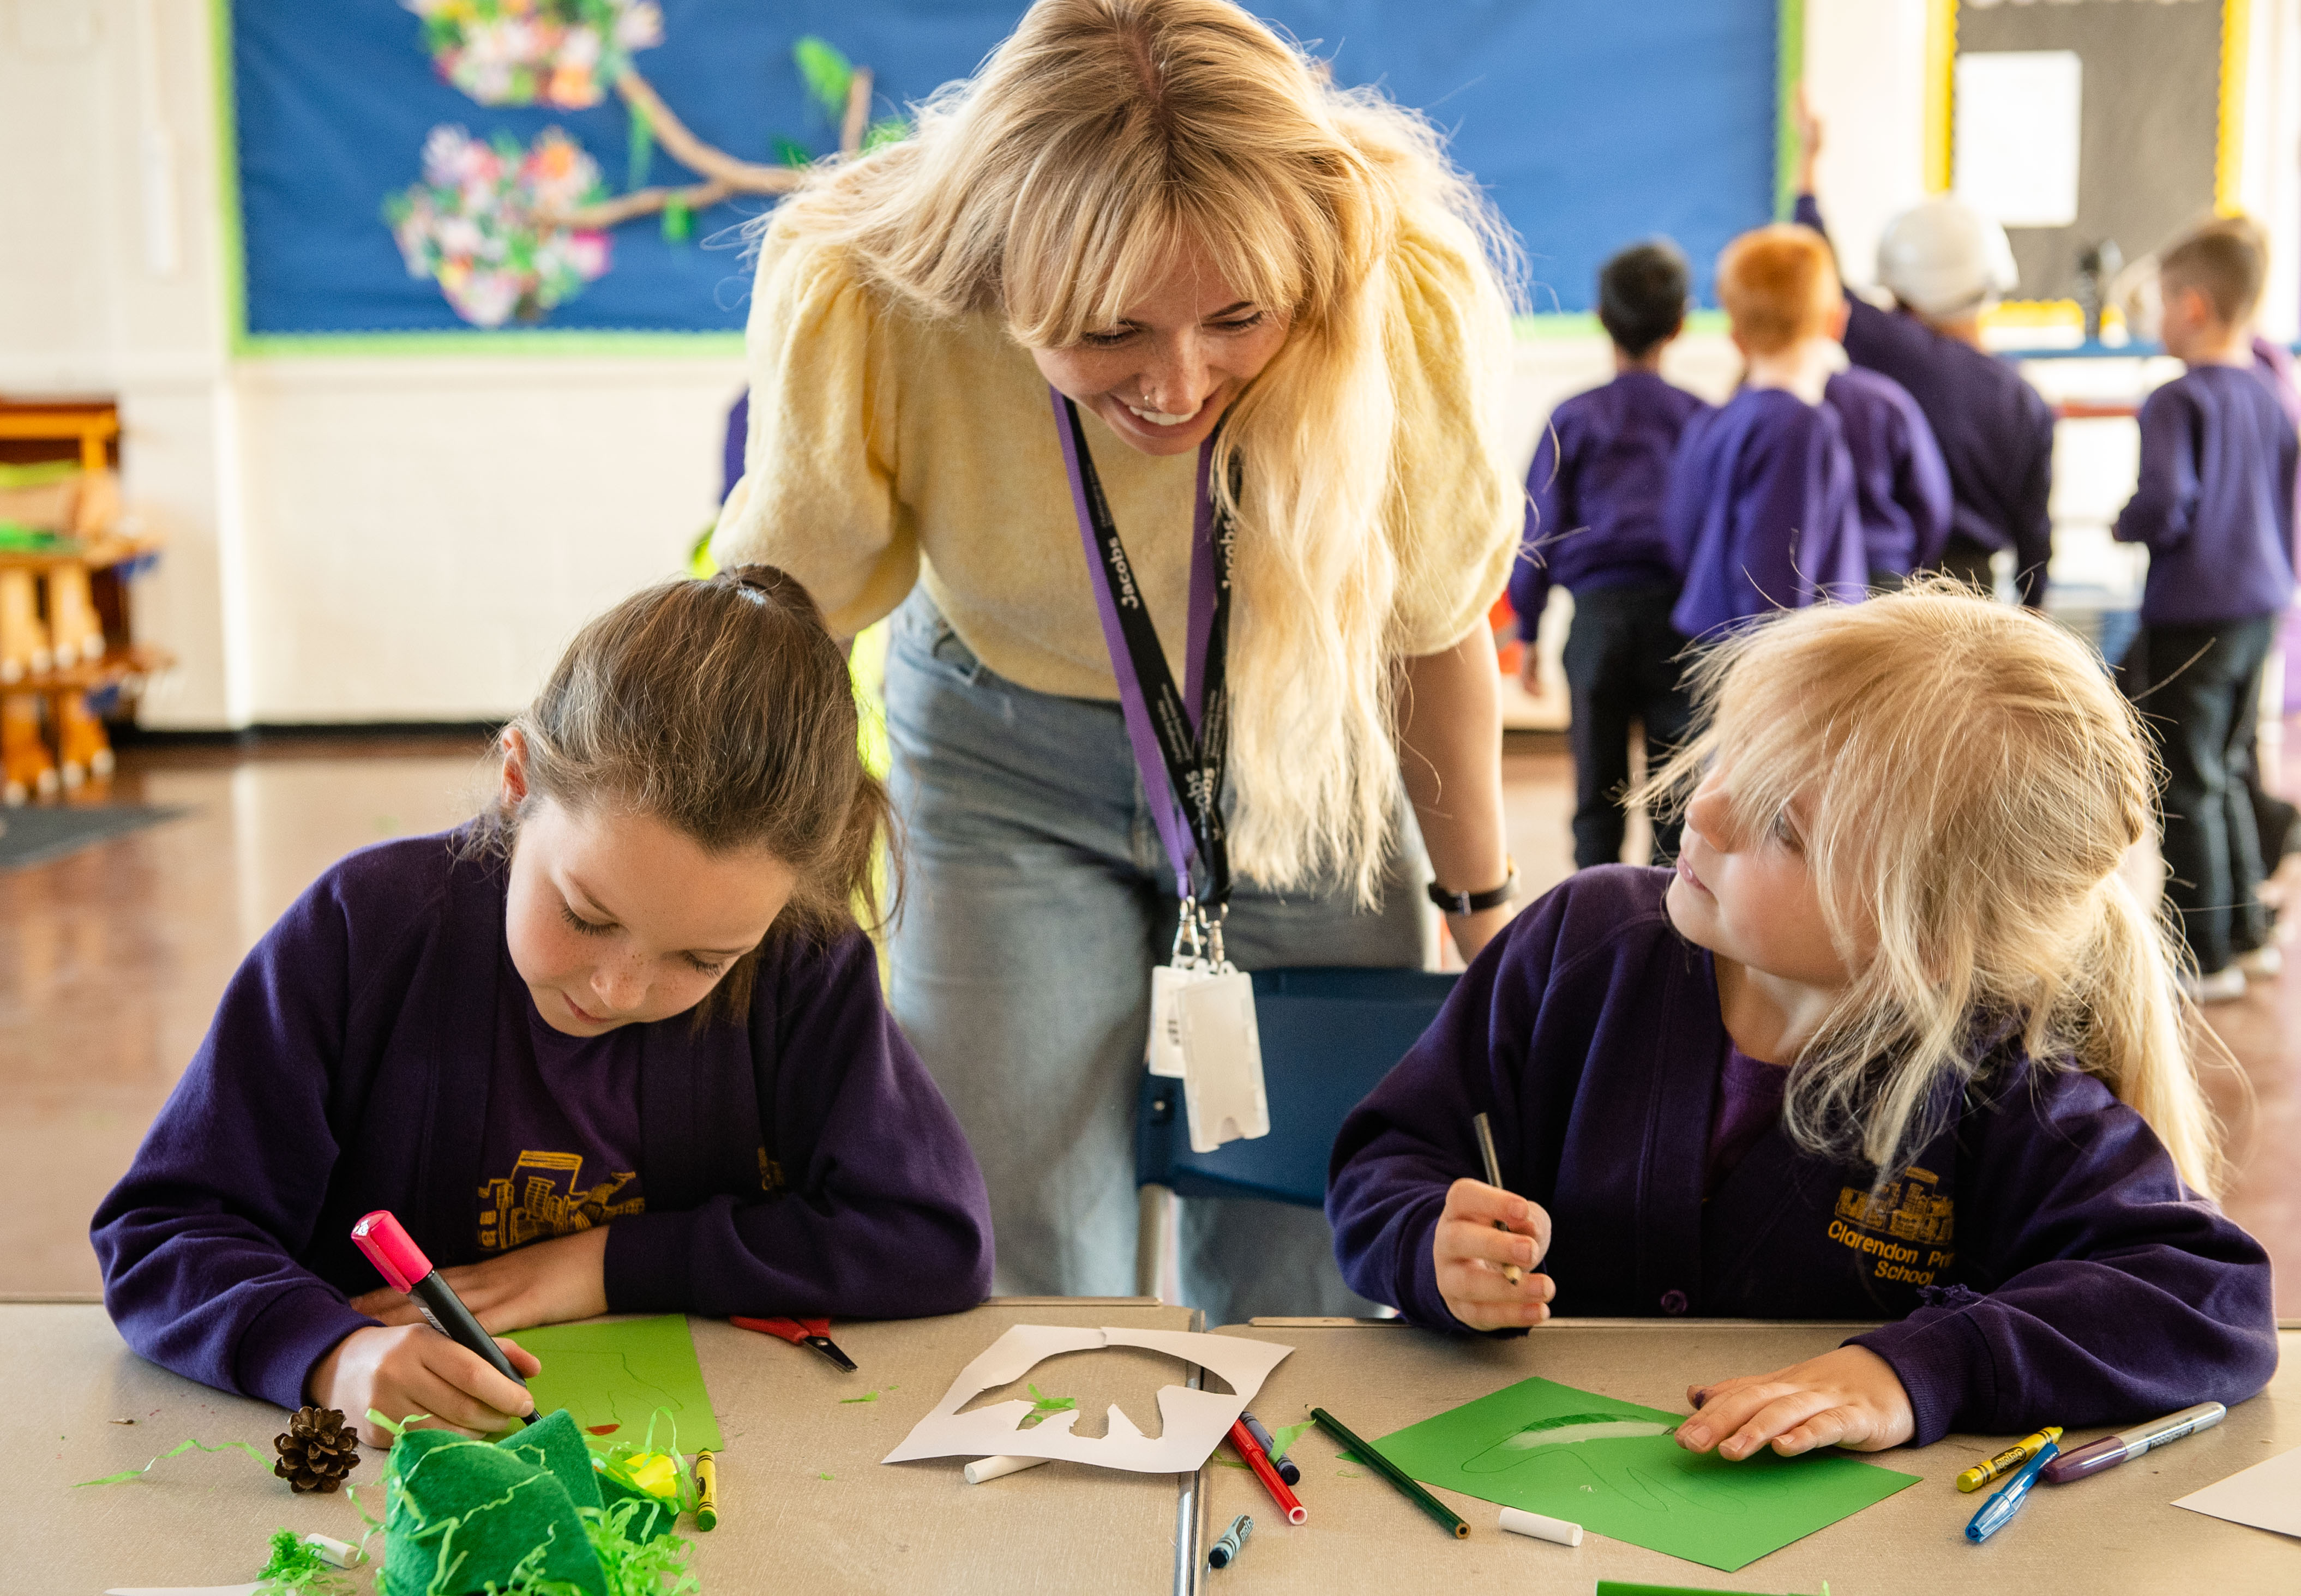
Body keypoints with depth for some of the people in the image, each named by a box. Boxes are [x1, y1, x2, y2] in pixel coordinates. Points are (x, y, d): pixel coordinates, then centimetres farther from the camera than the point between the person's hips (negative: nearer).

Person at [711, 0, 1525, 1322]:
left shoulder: (1413, 306, -27)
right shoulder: (861, 300, -30)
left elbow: (1438, 625, -8)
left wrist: (1484, 903, 5)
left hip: (1302, 756, 1)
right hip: (1007, 764, 0)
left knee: (1301, 1302, 2)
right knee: (1026, 1286, -3)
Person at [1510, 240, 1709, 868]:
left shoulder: (1573, 418, 2)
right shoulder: (1700, 417, 2)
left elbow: (1537, 532, 2)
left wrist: (1528, 632, 10)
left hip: (1598, 611, 0)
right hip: (1680, 612, 0)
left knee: (1598, 792, 7)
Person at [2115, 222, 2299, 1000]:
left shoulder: (2178, 400, -16)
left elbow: (2164, 505, -25)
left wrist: (2123, 525, -5)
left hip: (2192, 613, -8)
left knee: (2186, 784, 2)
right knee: (2226, 773, 20)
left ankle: (2206, 957, 7)